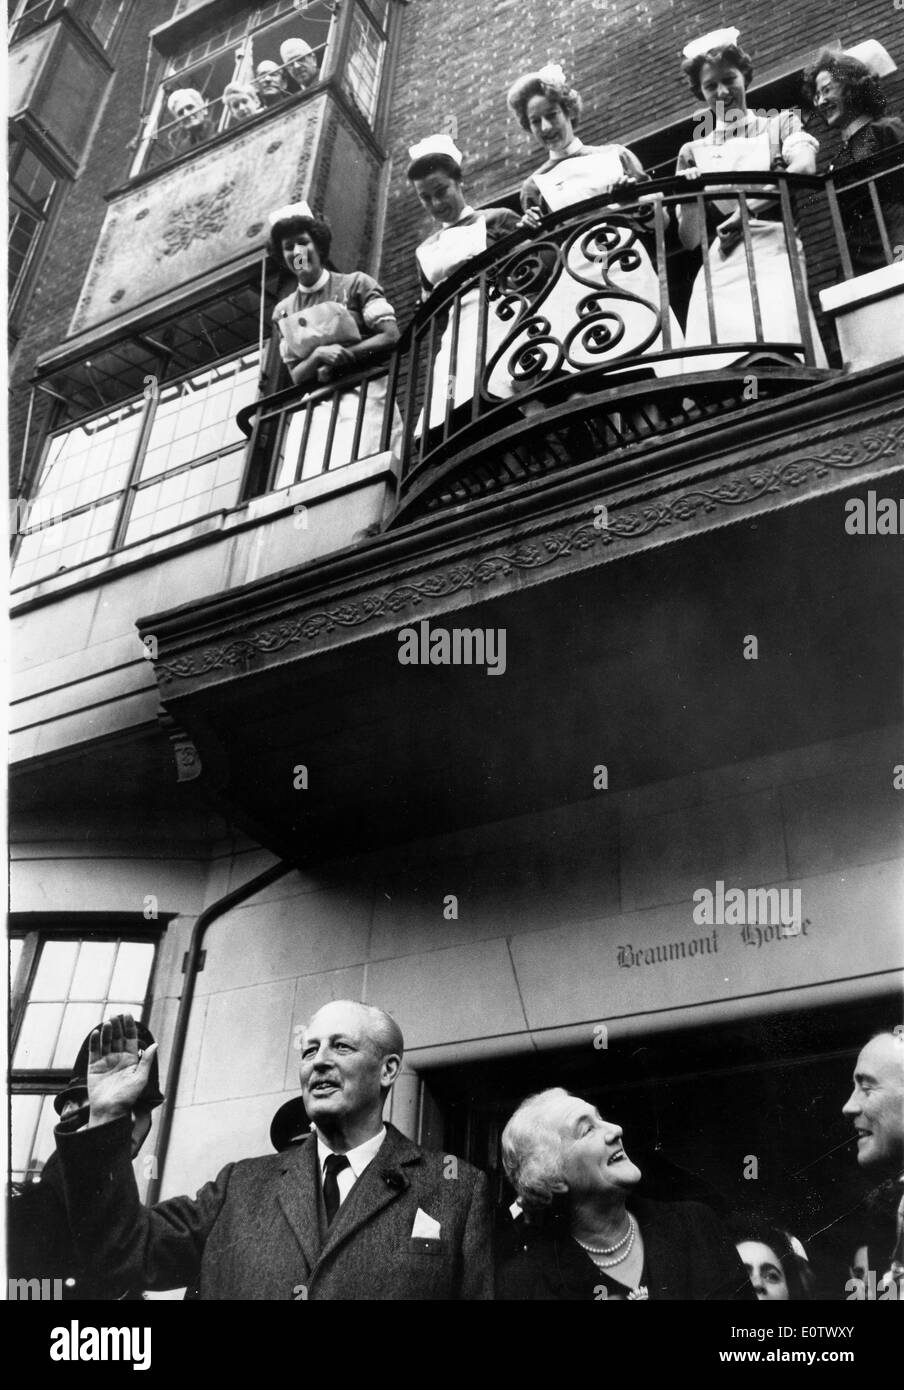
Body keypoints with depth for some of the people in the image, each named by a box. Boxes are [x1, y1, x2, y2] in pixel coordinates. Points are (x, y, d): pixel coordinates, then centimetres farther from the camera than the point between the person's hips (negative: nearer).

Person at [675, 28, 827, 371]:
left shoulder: (780, 124, 18)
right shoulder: (693, 152, 20)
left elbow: (804, 166, -6)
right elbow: (690, 239, 14)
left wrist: (745, 211, -14)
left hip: (773, 252, -1)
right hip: (719, 266, 2)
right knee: (712, 365, -22)